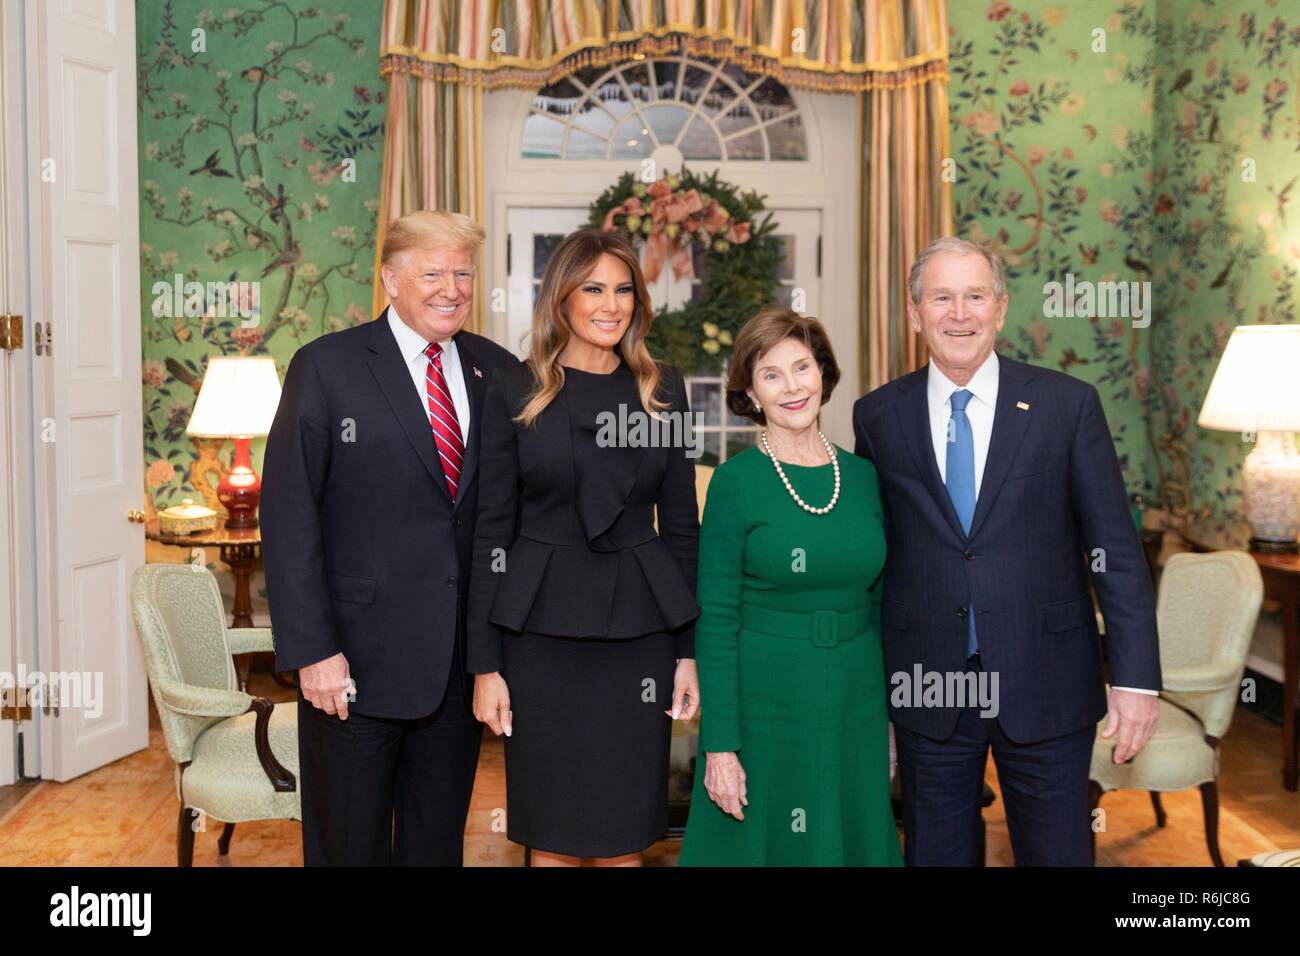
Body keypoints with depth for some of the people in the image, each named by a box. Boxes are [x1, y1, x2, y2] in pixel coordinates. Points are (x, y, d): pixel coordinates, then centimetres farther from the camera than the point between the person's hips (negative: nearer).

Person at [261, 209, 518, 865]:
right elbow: (288, 515, -9)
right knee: (349, 846, 9)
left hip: (461, 659, 4)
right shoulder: (326, 366, -6)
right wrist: (312, 650, -14)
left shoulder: (496, 370, 6)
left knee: (438, 843, 15)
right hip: (357, 658, -3)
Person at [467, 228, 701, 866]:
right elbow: (491, 532, -1)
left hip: (638, 631, 2)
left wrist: (689, 650, 3)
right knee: (553, 837, 7)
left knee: (625, 836, 8)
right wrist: (485, 665, -5)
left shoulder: (663, 391, 6)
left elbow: (681, 523, 7)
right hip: (543, 630, -2)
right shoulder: (515, 394, -1)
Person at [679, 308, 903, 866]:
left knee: (853, 844, 14)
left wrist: (892, 716, 10)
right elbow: (715, 620, -9)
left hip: (856, 709, 4)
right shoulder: (735, 482, -8)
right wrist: (719, 745, -13)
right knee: (761, 847, 7)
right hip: (765, 709, -4)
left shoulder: (863, 477, 4)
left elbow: (880, 602, 11)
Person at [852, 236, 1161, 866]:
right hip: (927, 687, 1)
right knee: (933, 852, 12)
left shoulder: (1068, 405, -2)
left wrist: (1135, 677, -8)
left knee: (1057, 851, 9)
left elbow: (1117, 549, -3)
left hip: (1045, 683, -1)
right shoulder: (878, 416, 2)